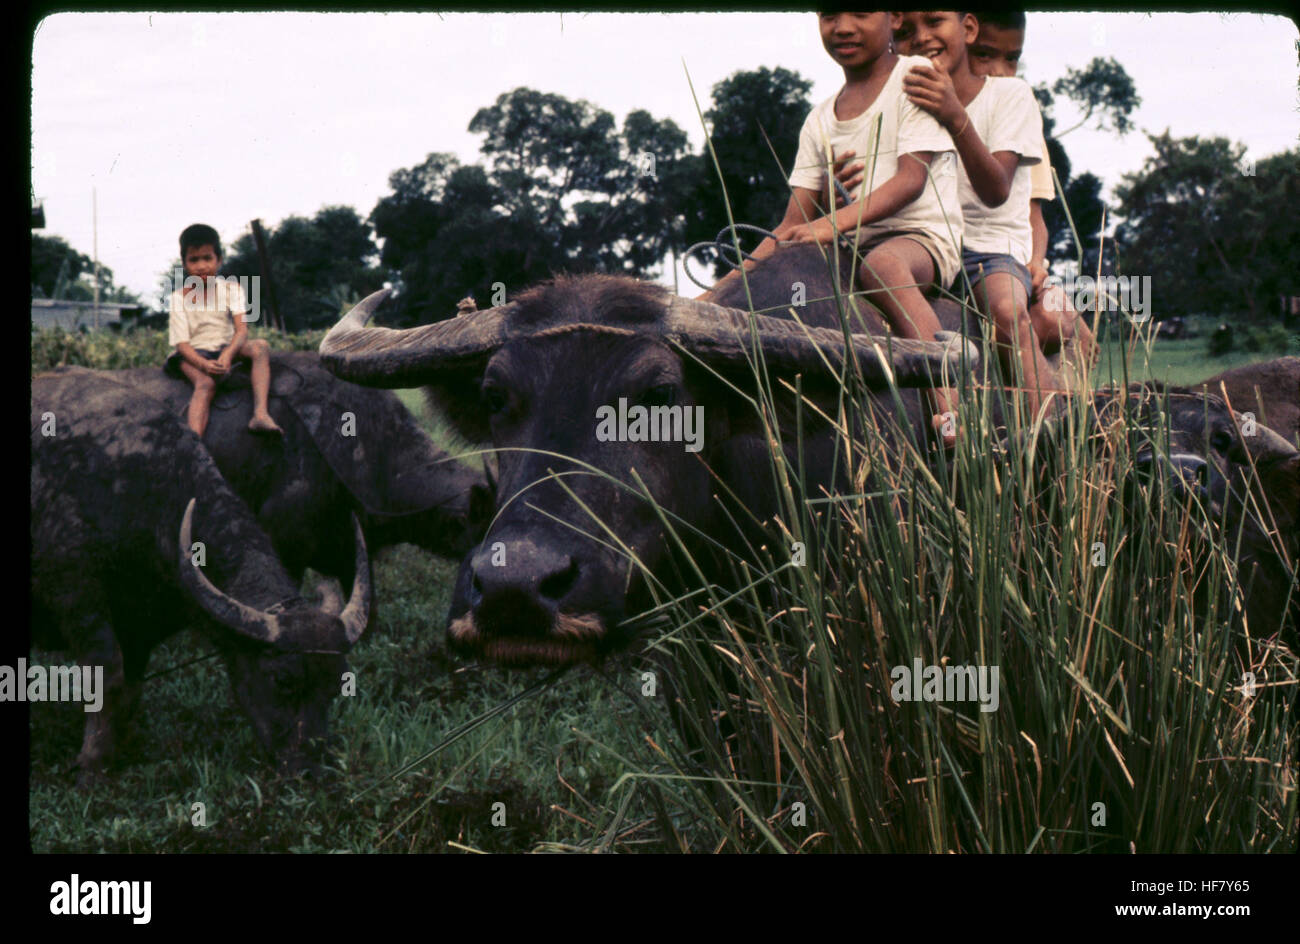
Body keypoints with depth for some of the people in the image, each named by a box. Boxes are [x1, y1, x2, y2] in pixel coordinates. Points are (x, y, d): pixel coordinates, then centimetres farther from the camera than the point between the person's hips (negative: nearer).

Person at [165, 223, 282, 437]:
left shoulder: (231, 289, 3)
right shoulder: (180, 297, -2)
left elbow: (242, 330, -11)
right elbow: (181, 343, -10)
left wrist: (227, 355, -33)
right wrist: (204, 364, -31)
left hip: (228, 348, 3)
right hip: (195, 355, -3)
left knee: (260, 347, -27)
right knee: (206, 384, -35)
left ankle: (260, 413, -45)